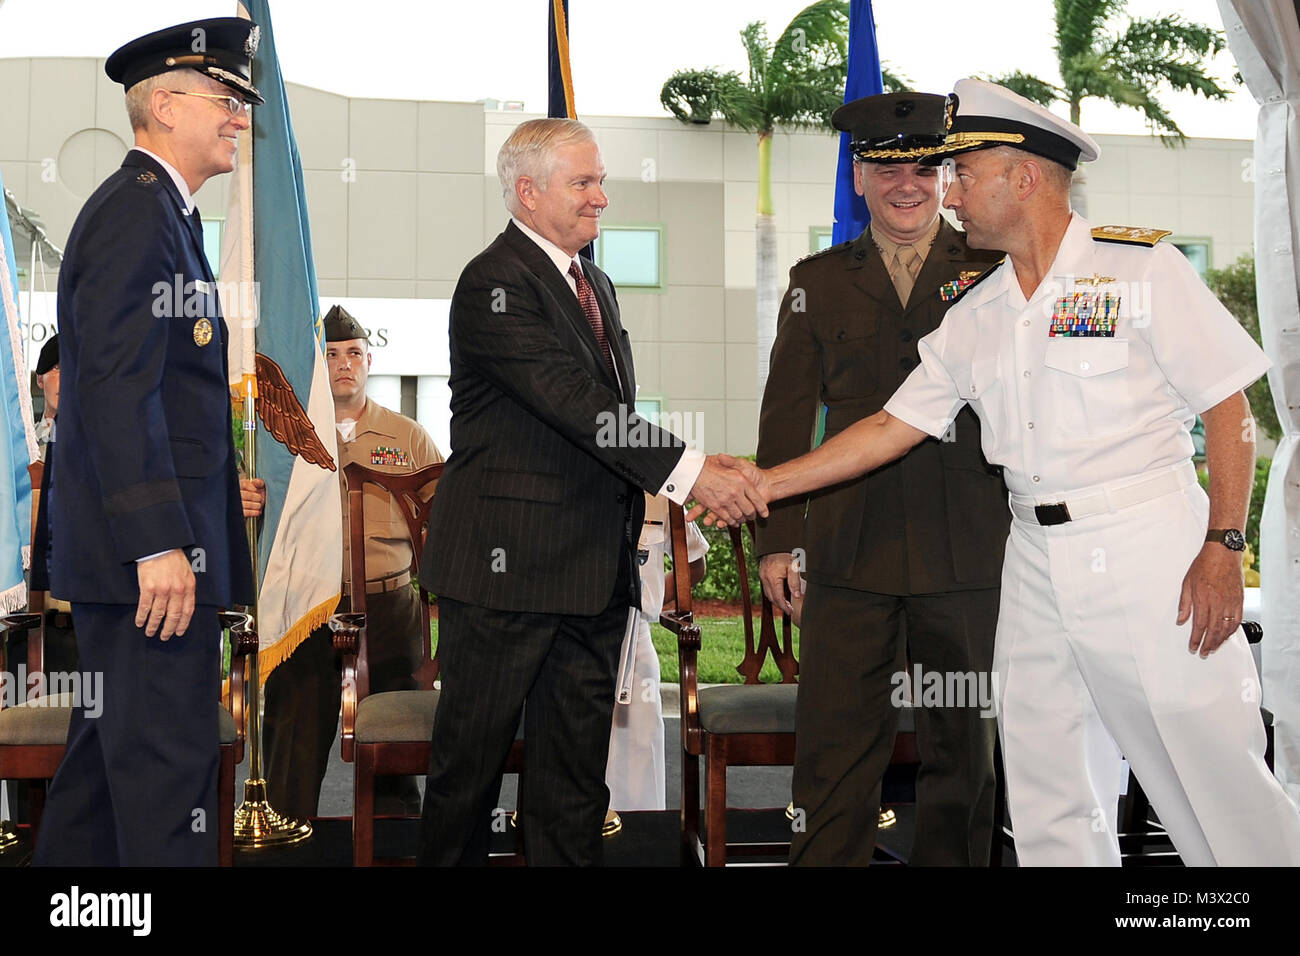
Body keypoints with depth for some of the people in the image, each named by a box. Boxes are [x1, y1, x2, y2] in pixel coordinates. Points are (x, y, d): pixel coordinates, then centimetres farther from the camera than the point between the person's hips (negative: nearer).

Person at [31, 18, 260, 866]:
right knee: (166, 760, -6)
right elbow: (117, 387, -22)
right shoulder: (135, 212, -14)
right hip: (148, 549, -11)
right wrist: (157, 542, -25)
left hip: (140, 546, 11)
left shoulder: (163, 213, 18)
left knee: (112, 746, 18)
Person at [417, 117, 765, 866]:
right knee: (474, 750, 4)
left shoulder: (597, 286, 17)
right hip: (508, 566, -8)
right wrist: (687, 470, -28)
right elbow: (572, 401, -23)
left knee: (576, 765, 11)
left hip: (595, 572, 8)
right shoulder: (496, 283, -12)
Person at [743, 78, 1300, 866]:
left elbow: (1229, 410, -5)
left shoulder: (1142, 267, -4)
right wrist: (767, 483, 7)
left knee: (1215, 779, -4)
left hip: (1148, 548, -5)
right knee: (1047, 796, 10)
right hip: (1036, 560, 6)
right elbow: (893, 427, 12)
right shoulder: (975, 317, 11)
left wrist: (1222, 549, -13)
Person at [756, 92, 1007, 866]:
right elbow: (787, 415, 9)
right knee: (836, 749, 0)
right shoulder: (819, 281, 9)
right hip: (850, 552, 0)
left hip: (971, 552, 0)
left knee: (964, 745, 10)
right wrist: (777, 537, 4)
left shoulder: (995, 269, 6)